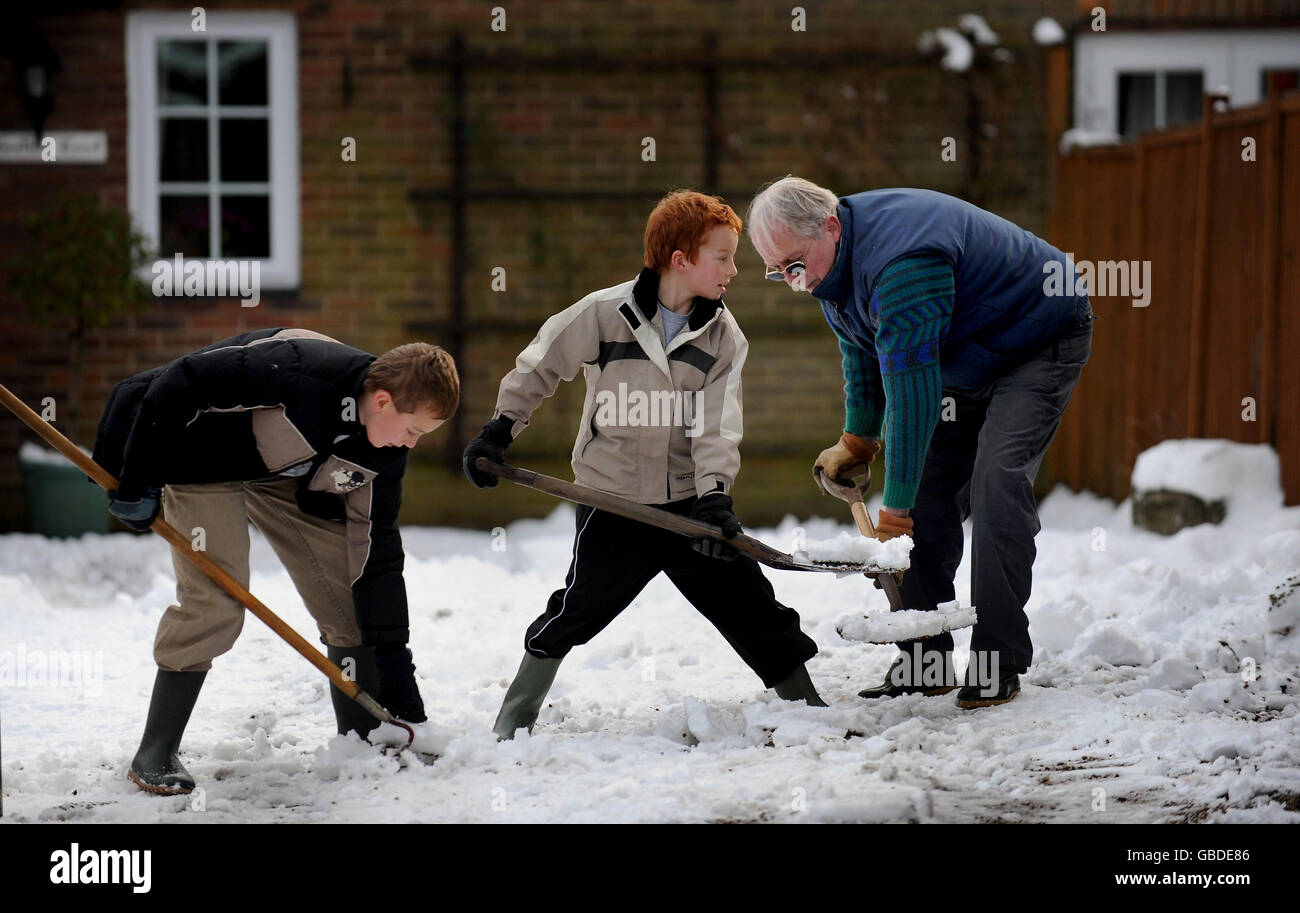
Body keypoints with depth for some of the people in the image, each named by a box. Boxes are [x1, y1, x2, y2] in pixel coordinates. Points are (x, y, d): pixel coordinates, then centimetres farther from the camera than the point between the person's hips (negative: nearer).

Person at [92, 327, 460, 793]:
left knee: (350, 596, -2)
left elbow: (378, 551, -7)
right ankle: (155, 753, -7)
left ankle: (363, 739, 10)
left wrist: (393, 659, -9)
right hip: (201, 462, -7)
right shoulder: (296, 370, -38)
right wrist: (137, 482, -25)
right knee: (215, 601, -19)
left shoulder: (383, 454, -16)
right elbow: (178, 382, -32)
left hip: (285, 475, 7)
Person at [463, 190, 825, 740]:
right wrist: (499, 430, 3)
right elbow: (539, 366, 3)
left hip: (688, 502, 3)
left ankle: (807, 703, 15)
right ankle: (516, 715, 18)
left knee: (750, 603, 2)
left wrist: (714, 493, -21)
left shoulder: (724, 335, -1)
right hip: (613, 503, -3)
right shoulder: (603, 313, -11)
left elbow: (718, 424, -7)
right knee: (578, 609, 0)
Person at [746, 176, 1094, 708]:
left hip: (1042, 343, -9)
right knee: (930, 495, 0)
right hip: (968, 361, 9)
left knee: (996, 485, -22)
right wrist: (857, 440, 8)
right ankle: (926, 664, 2)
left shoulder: (900, 264, -38)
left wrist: (895, 510, -34)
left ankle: (998, 665, -19)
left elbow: (911, 394, -37)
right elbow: (863, 354, 13)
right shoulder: (833, 262, -6)